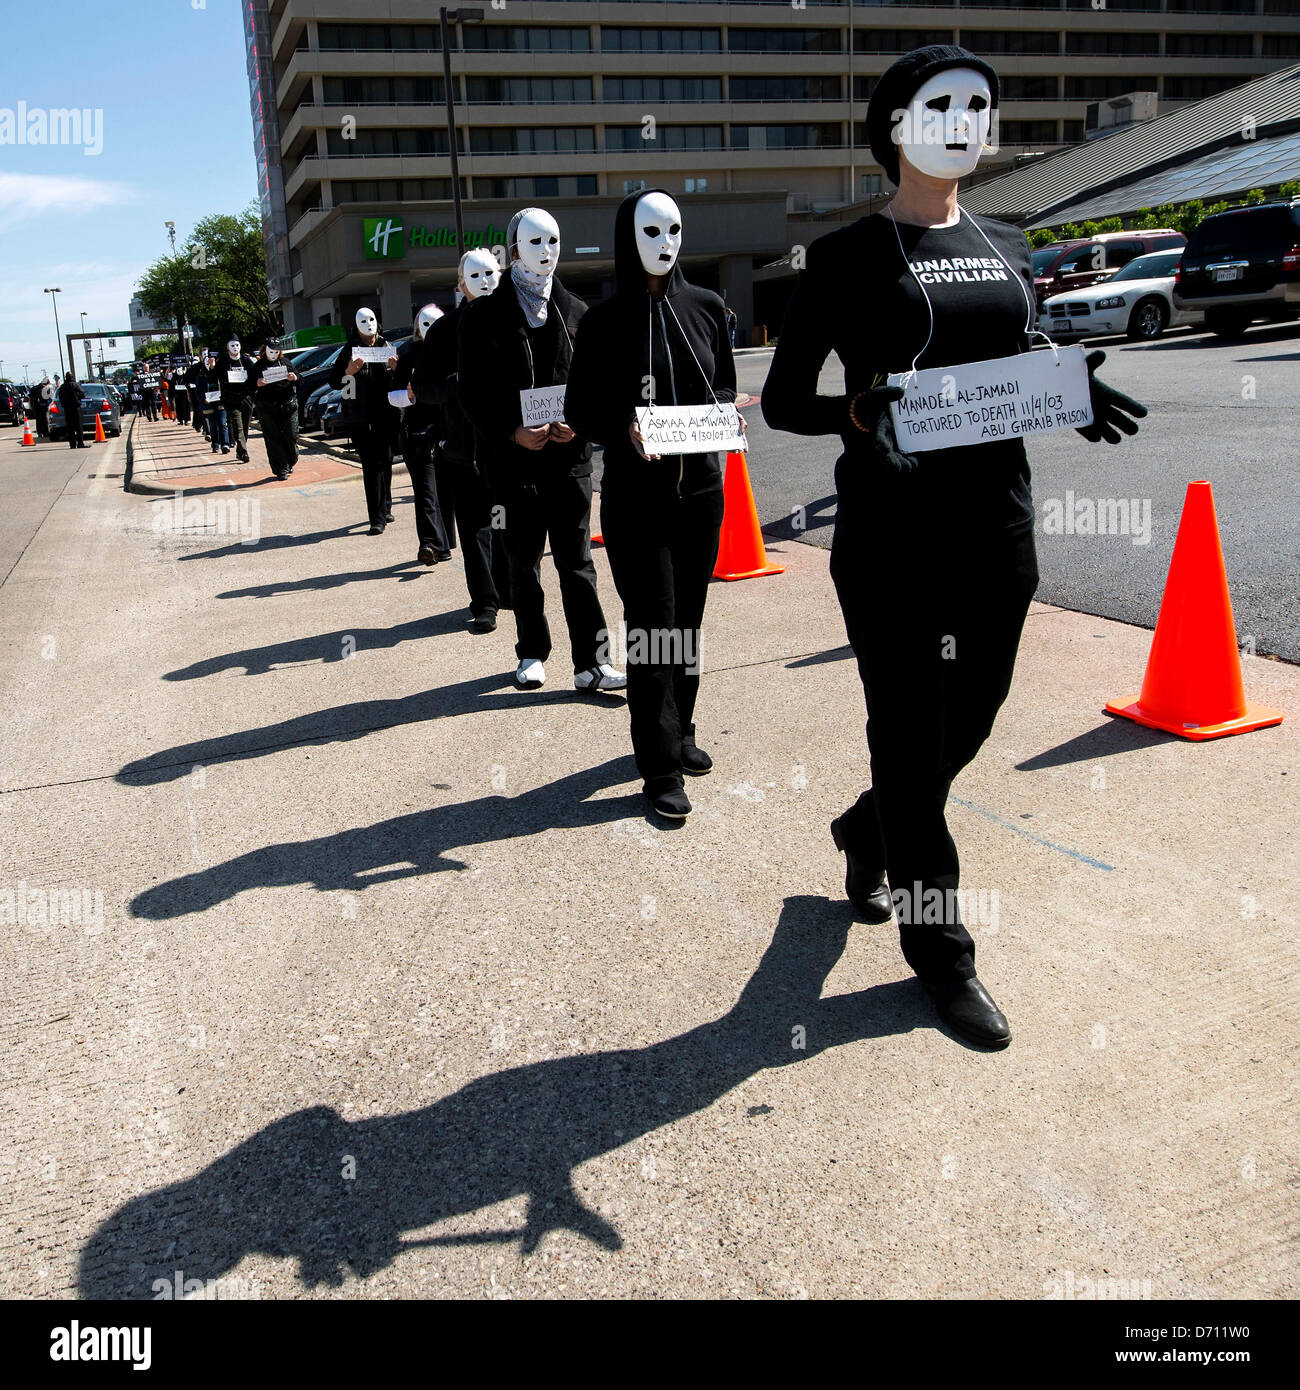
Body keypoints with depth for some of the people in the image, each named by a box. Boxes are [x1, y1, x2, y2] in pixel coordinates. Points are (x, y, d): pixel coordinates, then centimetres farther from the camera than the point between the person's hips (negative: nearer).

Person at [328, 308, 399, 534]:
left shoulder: (387, 347, 9)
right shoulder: (349, 351, 2)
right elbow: (333, 382, 0)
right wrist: (348, 372, -19)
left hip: (386, 416, 3)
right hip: (360, 420, -3)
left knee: (385, 463, 11)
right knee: (371, 466, -6)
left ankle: (384, 509, 26)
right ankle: (377, 518, -9)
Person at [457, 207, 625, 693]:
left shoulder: (575, 312, 11)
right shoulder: (485, 315, 3)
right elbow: (472, 391, -1)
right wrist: (512, 432, -13)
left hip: (569, 454, 1)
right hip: (515, 456, -1)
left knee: (576, 561, -1)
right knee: (524, 562, 8)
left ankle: (590, 662, 0)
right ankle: (532, 654, 22)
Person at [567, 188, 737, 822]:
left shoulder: (705, 307, 8)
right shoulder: (603, 320, -2)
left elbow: (725, 385, 15)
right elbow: (579, 409, -1)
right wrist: (626, 431, -20)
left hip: (701, 488, 4)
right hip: (635, 495, -4)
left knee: (688, 619, 12)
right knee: (652, 625, -4)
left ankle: (678, 732, 29)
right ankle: (661, 768, 1)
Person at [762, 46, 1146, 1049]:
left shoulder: (1006, 250, 15)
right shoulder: (848, 257, -1)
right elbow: (782, 401, -2)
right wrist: (861, 413, -22)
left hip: (996, 528, 6)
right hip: (891, 533, -5)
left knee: (970, 722, 13)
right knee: (912, 737, 1)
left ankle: (868, 831, 43)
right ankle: (940, 949, 16)